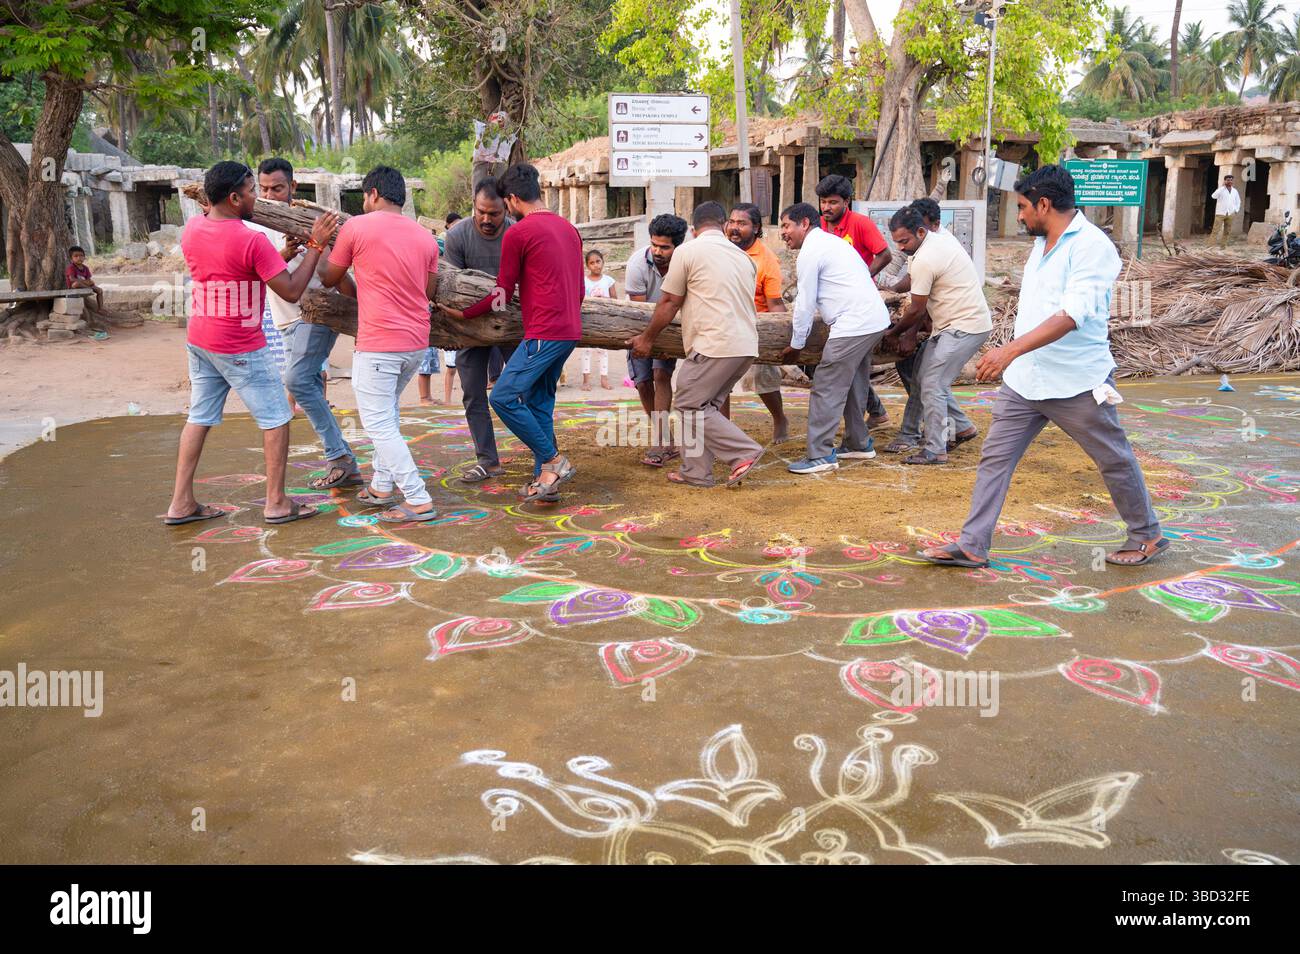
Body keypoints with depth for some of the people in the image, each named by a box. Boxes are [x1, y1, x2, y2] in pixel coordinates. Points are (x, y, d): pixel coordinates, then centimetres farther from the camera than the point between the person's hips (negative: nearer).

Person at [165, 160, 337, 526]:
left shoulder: (191, 228, 0)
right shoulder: (252, 241, -22)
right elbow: (291, 291, -18)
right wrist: (316, 245, -12)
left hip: (198, 340, 7)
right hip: (240, 349, -7)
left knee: (200, 417, 14)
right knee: (276, 417, 6)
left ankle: (181, 503, 16)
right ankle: (276, 502, 10)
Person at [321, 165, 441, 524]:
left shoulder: (356, 227, -5)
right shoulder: (425, 236, 8)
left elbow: (329, 279, 6)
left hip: (378, 343, -7)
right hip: (417, 342, 7)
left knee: (379, 424, -1)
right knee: (388, 411, 23)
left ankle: (419, 501, -5)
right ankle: (383, 486, 28)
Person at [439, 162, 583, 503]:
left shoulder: (517, 233, -8)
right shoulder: (568, 228, 17)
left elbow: (502, 293, -4)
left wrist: (463, 314, 8)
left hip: (543, 334, -9)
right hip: (570, 331, 9)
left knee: (504, 398, -6)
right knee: (539, 403, 13)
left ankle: (553, 461, -4)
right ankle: (545, 481, 13)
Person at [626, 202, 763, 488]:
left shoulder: (688, 252, 0)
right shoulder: (743, 257, 19)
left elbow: (669, 303, 2)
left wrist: (647, 338, 14)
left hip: (715, 344, -8)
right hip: (746, 346, 8)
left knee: (691, 403, 0)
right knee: (705, 405, 14)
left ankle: (744, 452, -5)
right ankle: (695, 472, 14)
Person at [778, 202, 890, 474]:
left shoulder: (810, 252, -7)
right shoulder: (830, 241, 22)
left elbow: (805, 304, -6)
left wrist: (796, 344, 2)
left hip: (853, 326, -10)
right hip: (876, 320, 10)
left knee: (827, 390, -8)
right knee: (853, 385, 20)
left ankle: (821, 455, -8)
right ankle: (859, 444, 30)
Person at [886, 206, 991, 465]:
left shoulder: (924, 261, -21)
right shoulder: (943, 237, 9)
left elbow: (916, 310, -11)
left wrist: (893, 333, 5)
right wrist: (915, 326, 13)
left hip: (964, 328, -10)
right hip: (962, 324, 10)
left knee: (932, 385, -11)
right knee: (926, 379, 14)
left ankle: (935, 451, -8)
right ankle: (962, 427, 25)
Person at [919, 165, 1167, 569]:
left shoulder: (1092, 246, -17)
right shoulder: (1042, 243, 10)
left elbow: (1072, 315, -29)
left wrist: (1012, 349, -37)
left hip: (1077, 382, -8)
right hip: (1024, 379, 8)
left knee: (1115, 461, 9)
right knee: (994, 457, 2)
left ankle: (1148, 536, 29)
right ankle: (972, 546, 7)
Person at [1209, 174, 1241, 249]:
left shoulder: (1235, 191, 12)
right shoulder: (1221, 189, -3)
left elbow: (1238, 202, 23)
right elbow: (1214, 196, -23)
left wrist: (1236, 210, 9)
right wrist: (1222, 186, -22)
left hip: (1230, 214, 5)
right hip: (1220, 213, -5)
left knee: (1227, 231, 5)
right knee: (1215, 230, -10)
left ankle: (1223, 245, 11)